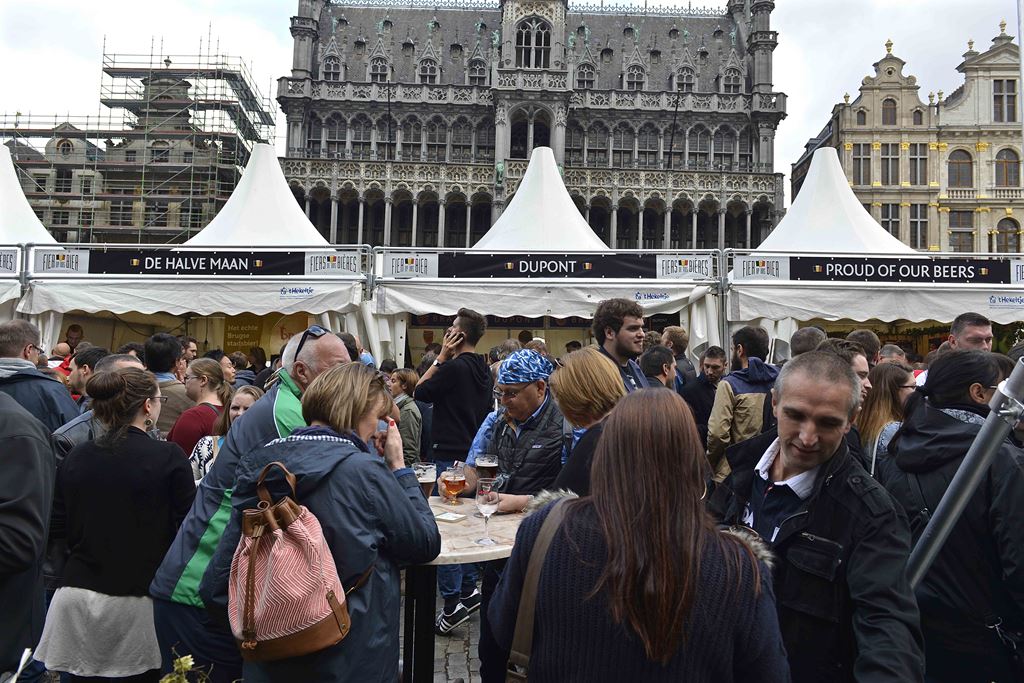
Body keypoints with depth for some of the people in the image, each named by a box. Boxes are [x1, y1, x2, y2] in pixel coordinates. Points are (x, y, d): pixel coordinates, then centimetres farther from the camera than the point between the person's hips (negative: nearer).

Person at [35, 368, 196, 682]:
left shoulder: (76, 457, -1)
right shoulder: (169, 456, -14)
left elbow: (58, 527, 7)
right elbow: (188, 527, -11)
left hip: (77, 595, 4)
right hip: (139, 600, -4)